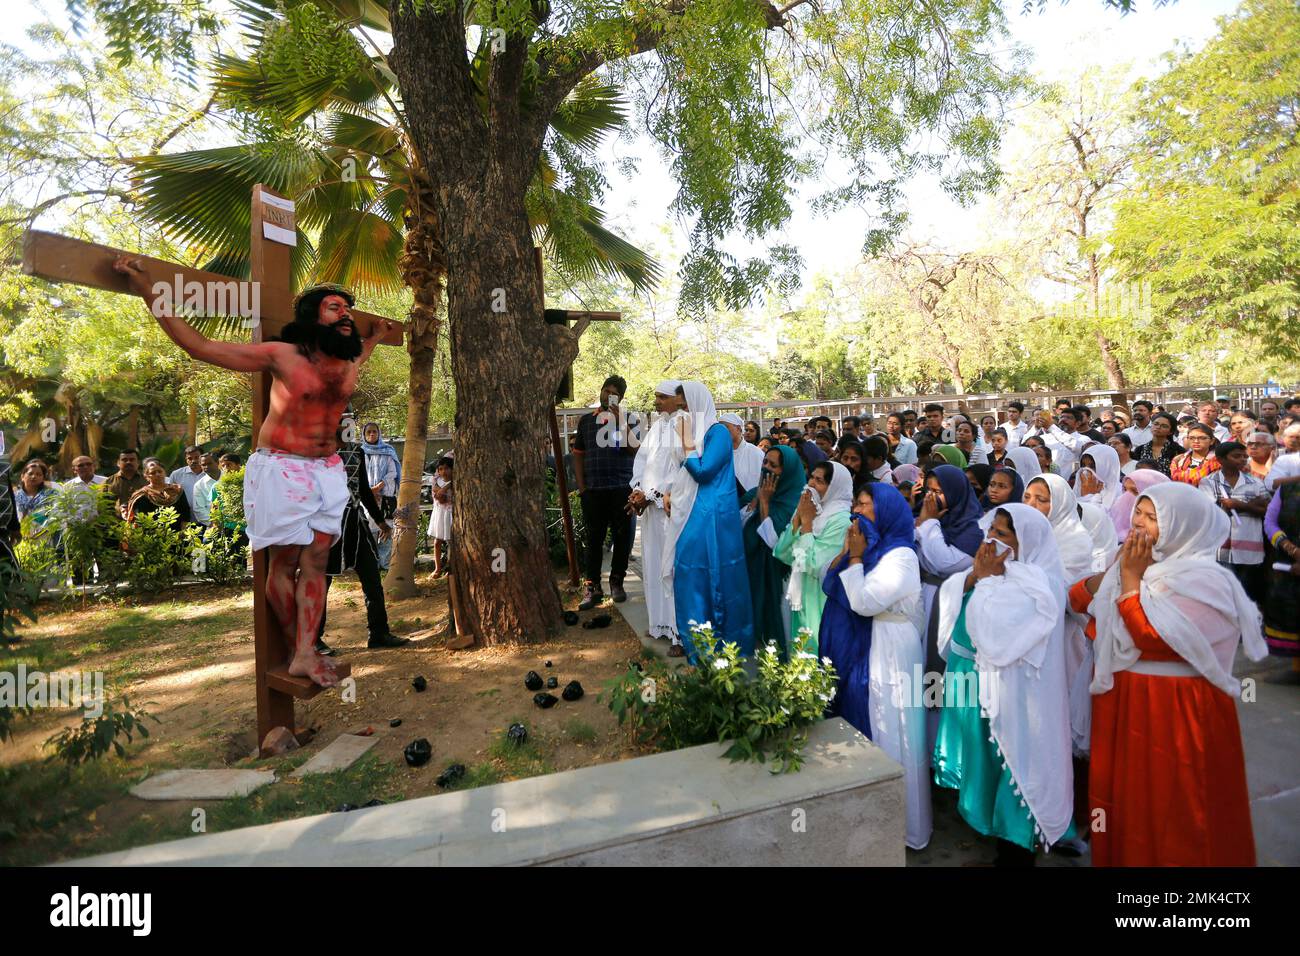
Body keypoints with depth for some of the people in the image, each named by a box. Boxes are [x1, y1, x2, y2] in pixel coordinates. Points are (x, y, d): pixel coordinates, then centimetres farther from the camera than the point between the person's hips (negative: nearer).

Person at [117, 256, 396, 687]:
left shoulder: (348, 364, 7)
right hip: (282, 468, -5)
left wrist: (375, 337, 38)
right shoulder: (282, 356, -9)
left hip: (328, 471, 5)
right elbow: (199, 346, -8)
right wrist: (150, 294, -13)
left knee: (316, 561, 0)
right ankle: (300, 647, 15)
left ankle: (305, 655, 3)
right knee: (284, 562, 0)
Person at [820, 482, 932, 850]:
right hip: (858, 653, 8)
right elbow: (829, 586, 7)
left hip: (886, 656, -8)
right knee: (861, 734, 17)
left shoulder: (901, 556, -17)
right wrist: (847, 550, -2)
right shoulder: (870, 548, 10)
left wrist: (856, 558, -16)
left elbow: (864, 602, -24)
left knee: (886, 737, 4)